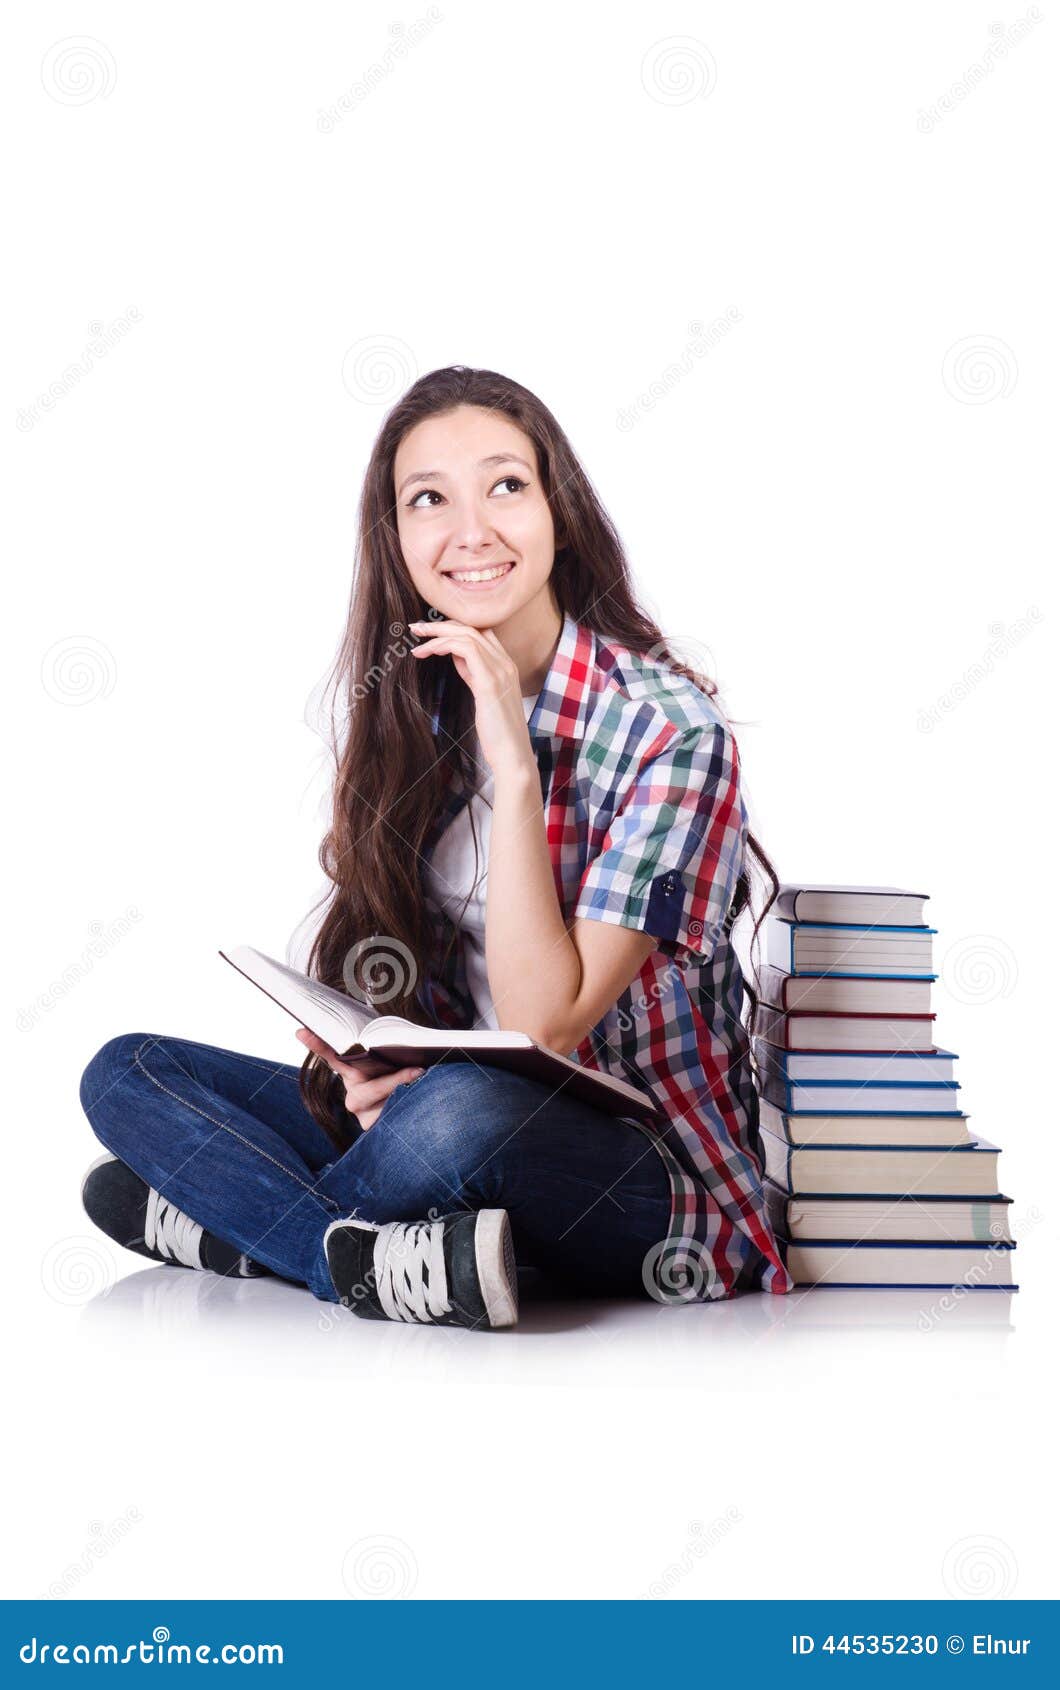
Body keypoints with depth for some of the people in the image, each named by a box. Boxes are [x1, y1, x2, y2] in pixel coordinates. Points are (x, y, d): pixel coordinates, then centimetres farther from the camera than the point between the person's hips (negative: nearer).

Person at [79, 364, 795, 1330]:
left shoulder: (672, 731, -15)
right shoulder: (390, 704, 3)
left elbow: (541, 1024, -19)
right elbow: (385, 948, 12)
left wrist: (515, 768, -24)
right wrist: (374, 1057, -11)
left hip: (649, 1170, -6)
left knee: (459, 1113, -38)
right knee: (124, 1073, -6)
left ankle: (233, 1223, -10)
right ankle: (392, 1265, -22)